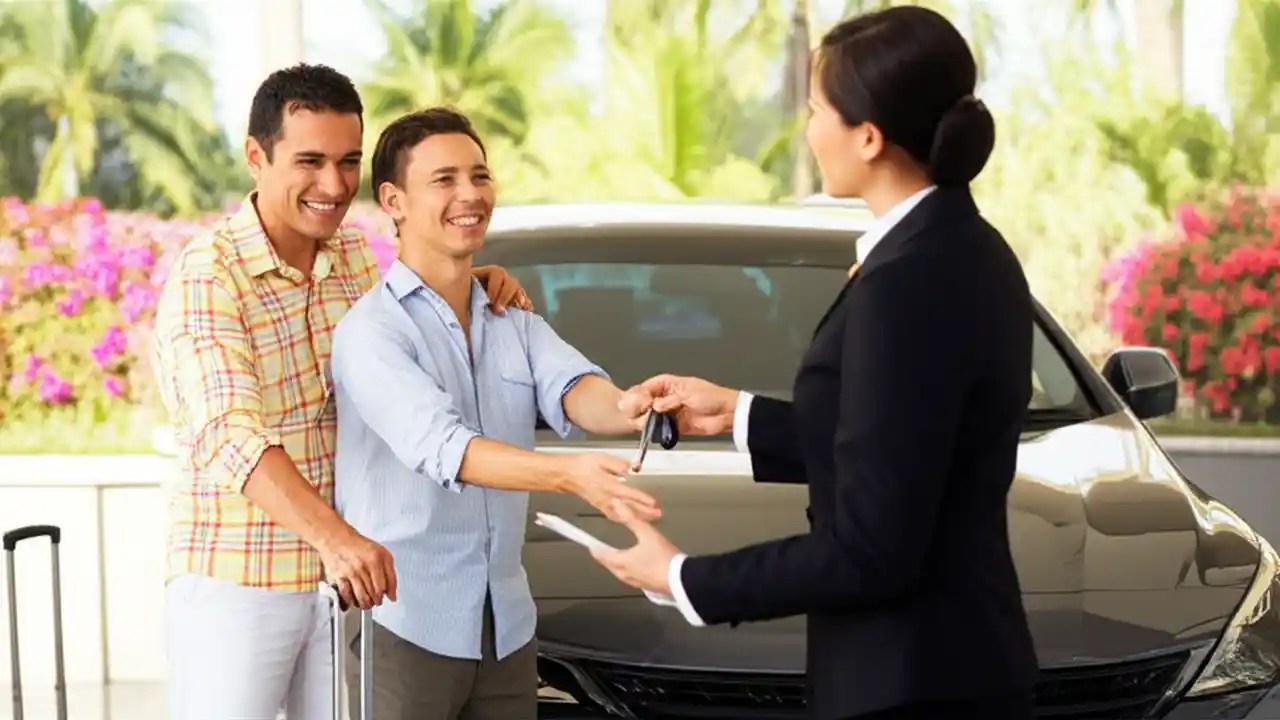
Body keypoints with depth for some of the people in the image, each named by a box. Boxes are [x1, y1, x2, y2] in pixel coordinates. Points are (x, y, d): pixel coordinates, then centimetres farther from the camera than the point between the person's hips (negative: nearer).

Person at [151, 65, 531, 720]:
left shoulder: (356, 256, 6)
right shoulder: (207, 274, -17)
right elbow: (230, 434, -30)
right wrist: (332, 536, -45)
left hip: (348, 576, 6)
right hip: (234, 584, -6)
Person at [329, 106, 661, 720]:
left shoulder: (516, 323, 11)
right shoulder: (371, 330, -11)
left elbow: (576, 393, -9)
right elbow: (440, 446, -26)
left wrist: (639, 411, -34)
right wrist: (568, 475, -41)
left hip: (507, 625, 6)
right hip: (404, 627, -6)